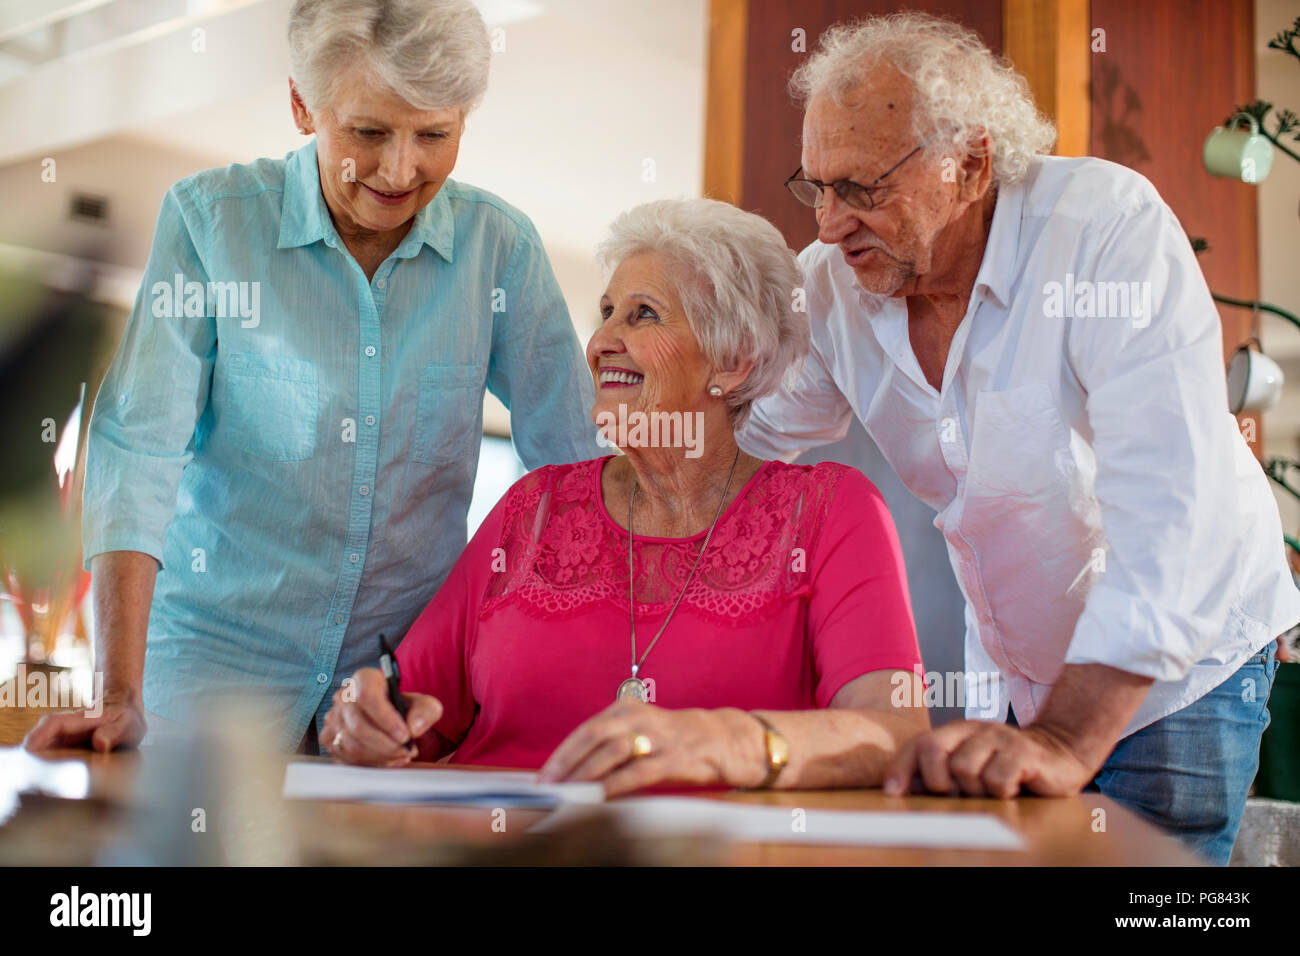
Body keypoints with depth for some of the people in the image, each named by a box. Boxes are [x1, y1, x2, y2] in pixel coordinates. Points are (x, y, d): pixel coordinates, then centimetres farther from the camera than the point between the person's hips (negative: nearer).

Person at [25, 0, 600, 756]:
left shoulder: (500, 245, -3)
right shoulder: (209, 219, -8)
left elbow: (578, 463, 0)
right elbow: (139, 446, -14)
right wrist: (120, 698, -22)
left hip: (416, 658, 2)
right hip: (222, 649, -1)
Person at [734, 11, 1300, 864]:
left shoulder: (1108, 226, -24)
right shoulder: (834, 282, -9)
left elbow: (1166, 501, -33)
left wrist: (1068, 742, -42)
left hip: (1182, 661, -4)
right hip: (1018, 680, 4)